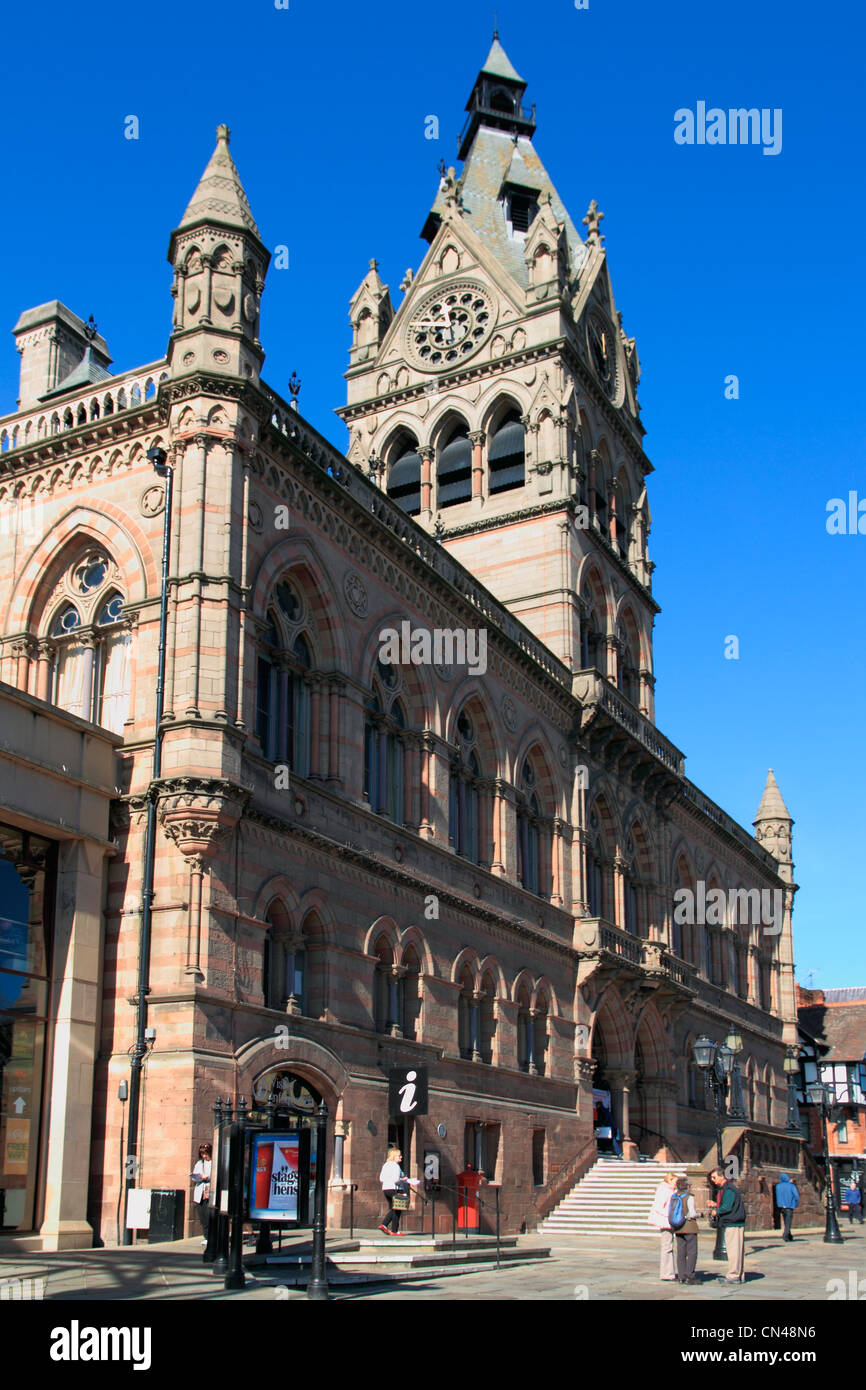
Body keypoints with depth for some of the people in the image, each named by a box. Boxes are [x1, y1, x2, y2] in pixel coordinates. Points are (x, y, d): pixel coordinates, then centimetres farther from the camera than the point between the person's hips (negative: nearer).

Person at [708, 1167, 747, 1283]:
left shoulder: (729, 1189, -15)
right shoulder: (723, 1189, 17)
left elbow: (727, 1207, -20)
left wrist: (716, 1211, -6)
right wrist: (715, 1205, 11)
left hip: (733, 1224, -10)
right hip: (733, 1223, 10)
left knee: (733, 1250, -6)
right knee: (737, 1250, 12)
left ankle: (733, 1276, -4)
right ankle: (739, 1276, 16)